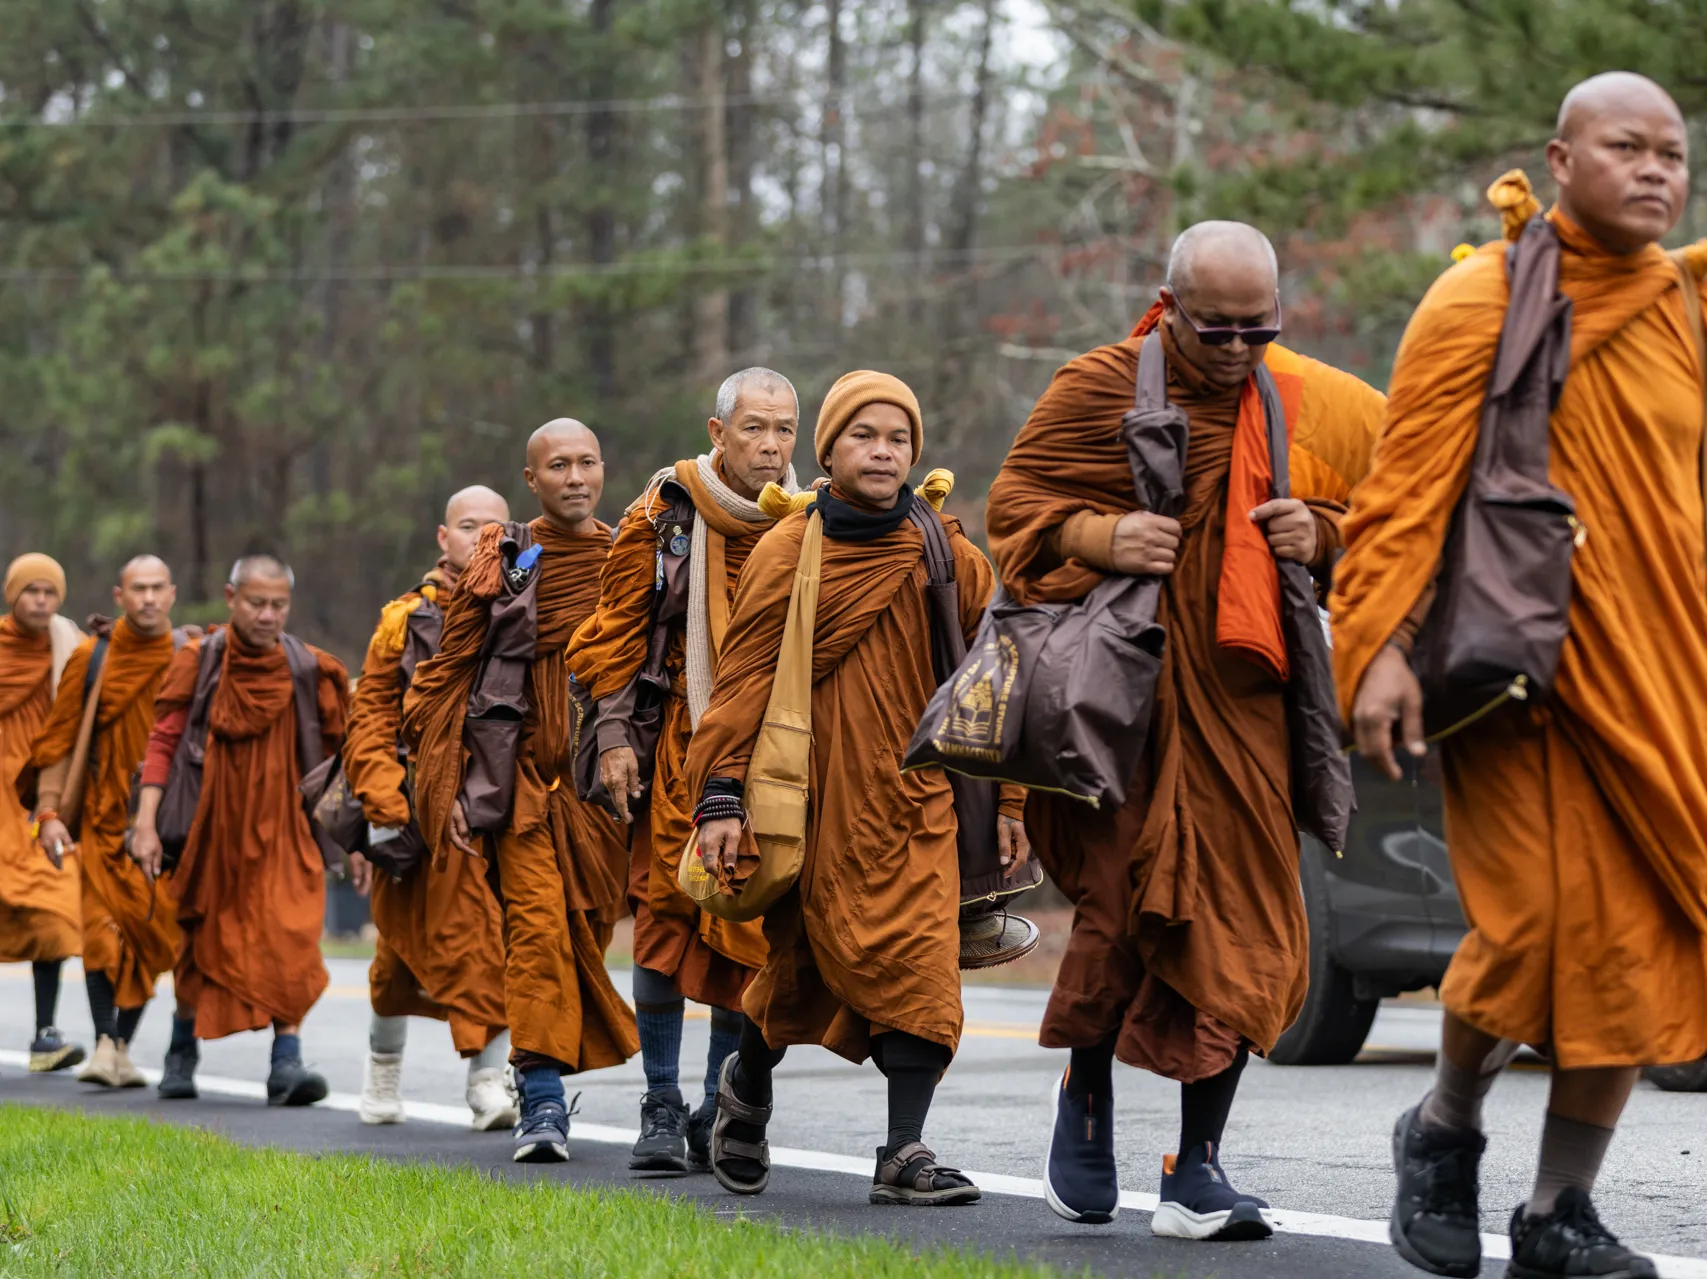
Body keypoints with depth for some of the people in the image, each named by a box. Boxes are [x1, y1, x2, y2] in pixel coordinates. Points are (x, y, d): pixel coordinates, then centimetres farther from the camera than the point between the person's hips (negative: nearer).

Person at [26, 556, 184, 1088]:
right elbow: (57, 740, 3)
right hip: (105, 817, -1)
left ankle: (123, 1046, 11)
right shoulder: (92, 658, 1)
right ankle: (105, 1043, -13)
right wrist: (49, 812, -5)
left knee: (152, 933, 1)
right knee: (103, 925, -12)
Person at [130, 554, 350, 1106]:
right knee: (201, 940, 12)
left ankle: (287, 1062, -20)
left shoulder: (308, 669, -2)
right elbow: (164, 740, -4)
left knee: (289, 938, -16)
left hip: (281, 828, 0)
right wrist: (146, 821, -13)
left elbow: (336, 753, 4)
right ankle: (182, 1055, 31)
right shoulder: (200, 661, -4)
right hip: (212, 827, 0)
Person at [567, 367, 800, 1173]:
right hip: (682, 747, -1)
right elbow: (618, 626, 5)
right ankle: (662, 1107, 6)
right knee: (667, 922, -5)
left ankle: (720, 1115, 10)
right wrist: (614, 733, -3)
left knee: (752, 938, -1)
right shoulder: (665, 516, 1)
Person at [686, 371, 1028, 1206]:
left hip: (913, 794, 2)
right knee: (803, 957, 6)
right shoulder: (790, 552, -1)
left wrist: (1003, 801, 8)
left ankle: (905, 1152, -14)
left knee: (918, 959, -11)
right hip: (814, 790, -2)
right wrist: (720, 795, -10)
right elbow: (743, 677, -3)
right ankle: (746, 1088, 35)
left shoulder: (947, 557, 5)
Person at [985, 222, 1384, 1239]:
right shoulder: (1100, 390, -1)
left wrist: (1323, 538, -3)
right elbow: (1015, 508, 4)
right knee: (1125, 900, -9)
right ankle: (1087, 1091, 21)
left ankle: (1199, 1169, 7)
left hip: (1240, 703, 3)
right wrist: (1099, 538, -14)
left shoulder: (1319, 408, 8)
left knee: (1238, 925, -1)